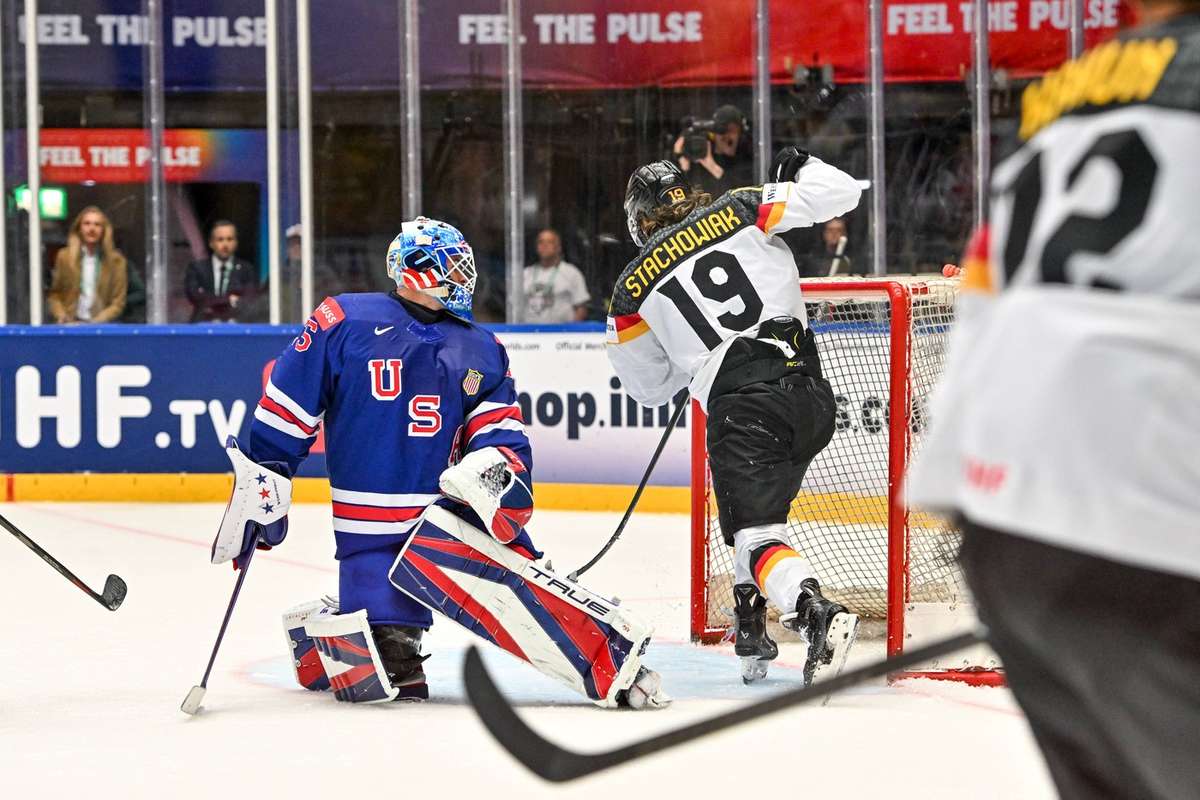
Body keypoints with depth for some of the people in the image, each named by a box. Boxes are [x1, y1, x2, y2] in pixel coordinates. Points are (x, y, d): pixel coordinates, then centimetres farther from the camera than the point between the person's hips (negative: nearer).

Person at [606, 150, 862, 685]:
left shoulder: (634, 288, 13)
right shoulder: (739, 212, 10)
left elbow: (648, 388, 23)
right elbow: (841, 194, 5)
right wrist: (800, 169, 26)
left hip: (740, 408, -4)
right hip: (811, 392, 4)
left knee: (755, 535, -6)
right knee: (761, 508, 26)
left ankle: (818, 616, -34)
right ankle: (751, 637, 25)